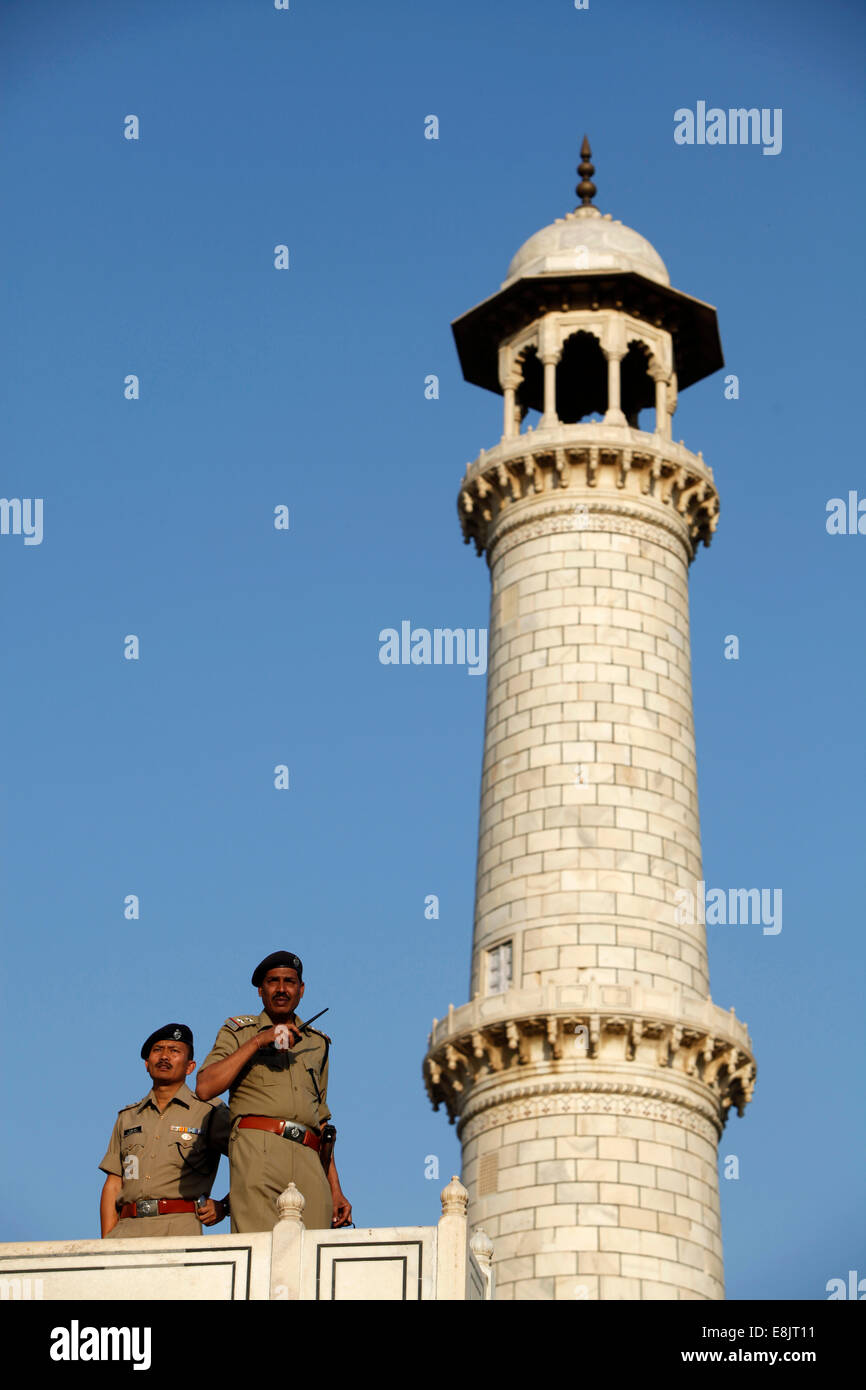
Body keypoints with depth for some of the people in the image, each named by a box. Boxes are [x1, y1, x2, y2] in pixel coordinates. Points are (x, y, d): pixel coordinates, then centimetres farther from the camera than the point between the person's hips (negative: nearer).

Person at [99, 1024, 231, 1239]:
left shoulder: (209, 1112, 10)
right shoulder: (127, 1117, 23)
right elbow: (112, 1185, 18)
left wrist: (225, 1206, -1)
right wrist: (107, 1240, 7)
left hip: (180, 1228, -2)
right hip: (128, 1228, 2)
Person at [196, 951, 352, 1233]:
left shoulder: (316, 1043, 28)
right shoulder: (238, 1031, 17)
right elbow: (205, 1088, -1)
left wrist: (336, 1190, 21)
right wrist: (258, 1041, -2)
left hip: (309, 1158, 4)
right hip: (257, 1150, -3)